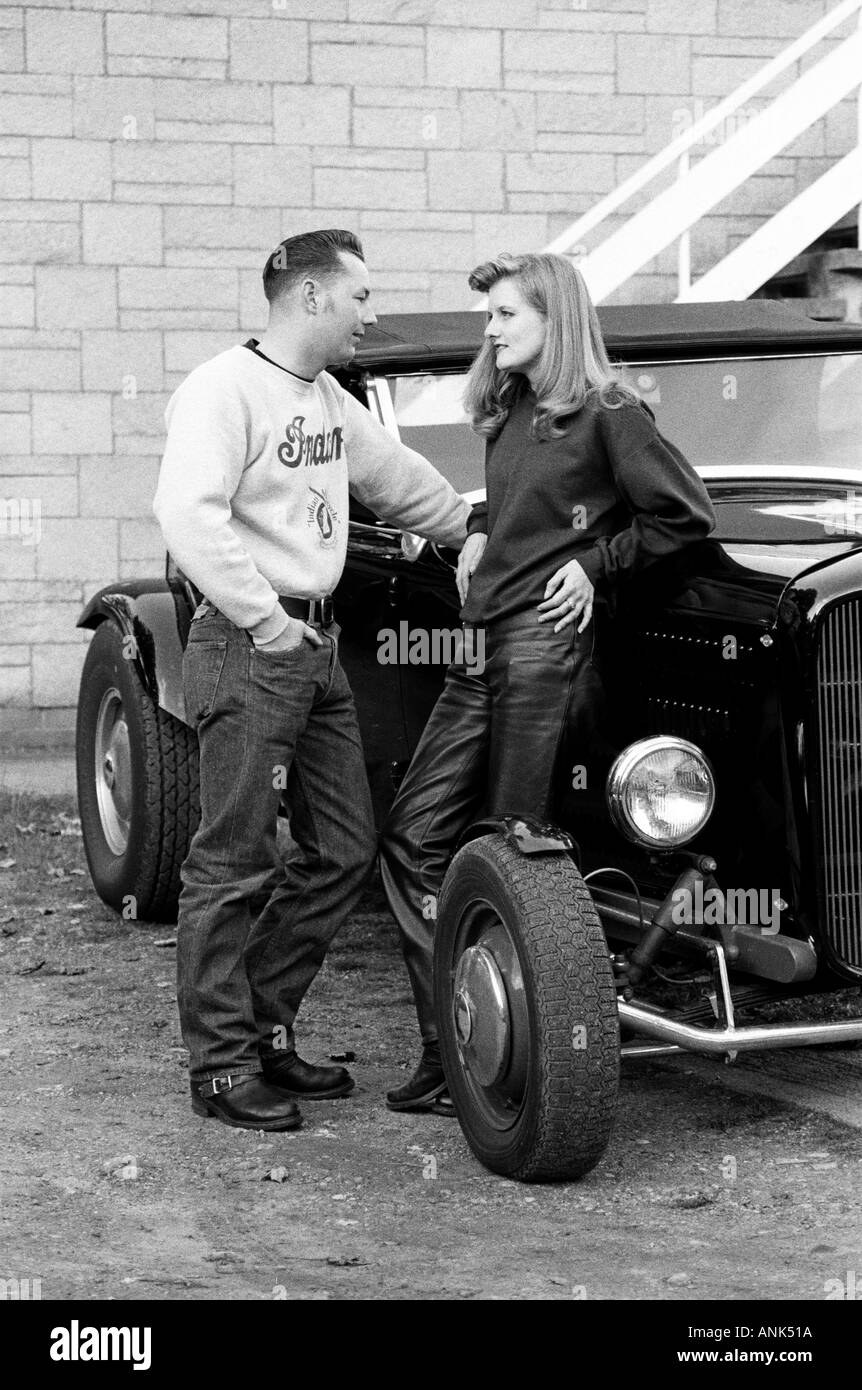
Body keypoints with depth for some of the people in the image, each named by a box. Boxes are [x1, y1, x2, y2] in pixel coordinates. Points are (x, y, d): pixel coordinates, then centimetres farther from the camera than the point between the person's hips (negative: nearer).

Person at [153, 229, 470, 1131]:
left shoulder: (328, 401, 17)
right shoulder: (224, 390, -12)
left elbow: (398, 479, 32)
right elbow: (189, 517, -22)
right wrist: (269, 621, -20)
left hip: (313, 647, 9)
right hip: (249, 649, -9)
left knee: (342, 852, 10)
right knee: (234, 864, -4)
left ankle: (264, 1029, 22)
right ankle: (222, 1068, 3)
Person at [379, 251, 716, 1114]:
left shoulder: (607, 413, -5)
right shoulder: (511, 413, 19)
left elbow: (686, 513, -7)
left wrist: (596, 564, -6)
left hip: (547, 643, -8)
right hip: (485, 645, 8)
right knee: (414, 837, 1)